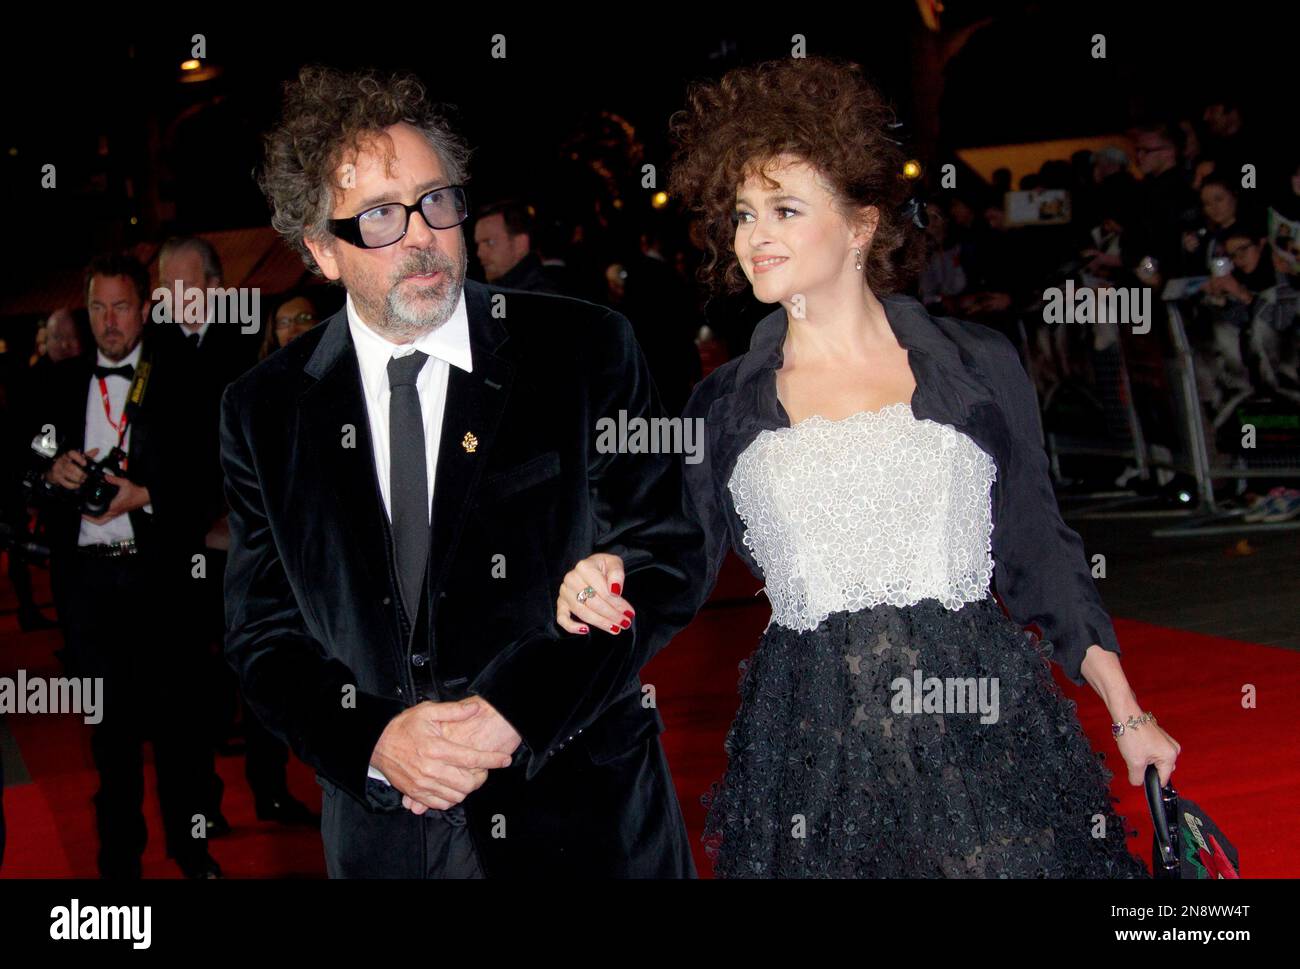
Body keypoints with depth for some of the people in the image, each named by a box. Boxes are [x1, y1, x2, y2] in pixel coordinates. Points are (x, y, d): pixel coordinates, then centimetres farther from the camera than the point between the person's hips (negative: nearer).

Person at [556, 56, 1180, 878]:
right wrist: (608, 589, -14)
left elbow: (1042, 557, 8)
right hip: (810, 749, 1)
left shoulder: (980, 366, 4)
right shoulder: (724, 407, 8)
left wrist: (1128, 716, 7)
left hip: (983, 727, -1)